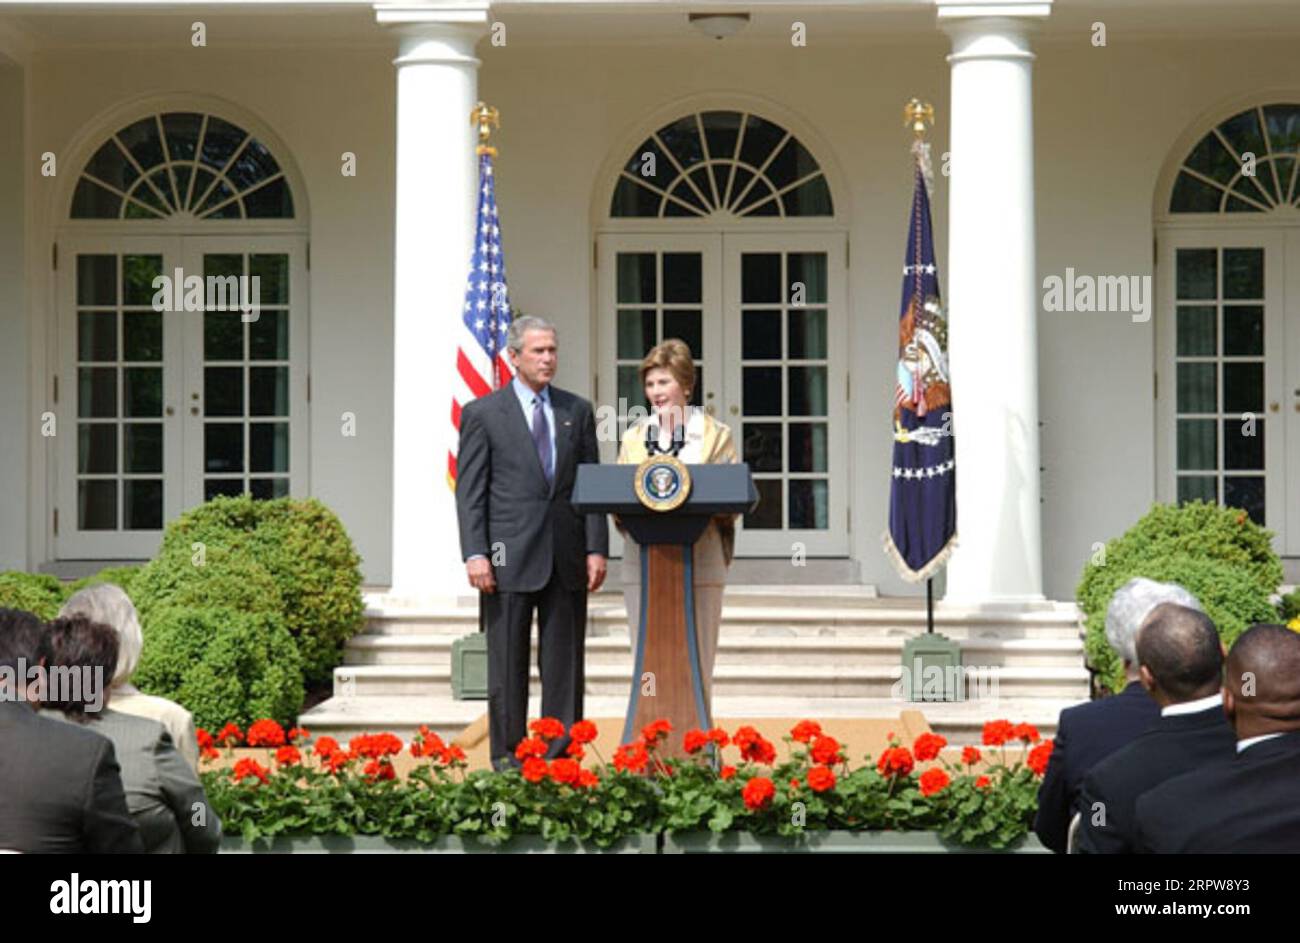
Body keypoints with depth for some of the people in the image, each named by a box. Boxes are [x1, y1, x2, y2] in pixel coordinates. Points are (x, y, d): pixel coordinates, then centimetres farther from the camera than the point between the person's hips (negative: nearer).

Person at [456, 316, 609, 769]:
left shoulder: (577, 411, 12)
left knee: (564, 663, 5)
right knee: (507, 663, 2)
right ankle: (507, 756, 10)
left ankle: (560, 755, 11)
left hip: (566, 557, 3)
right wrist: (475, 554, -11)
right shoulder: (482, 413, 2)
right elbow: (470, 490, -1)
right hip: (510, 557, -3)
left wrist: (597, 548, 1)